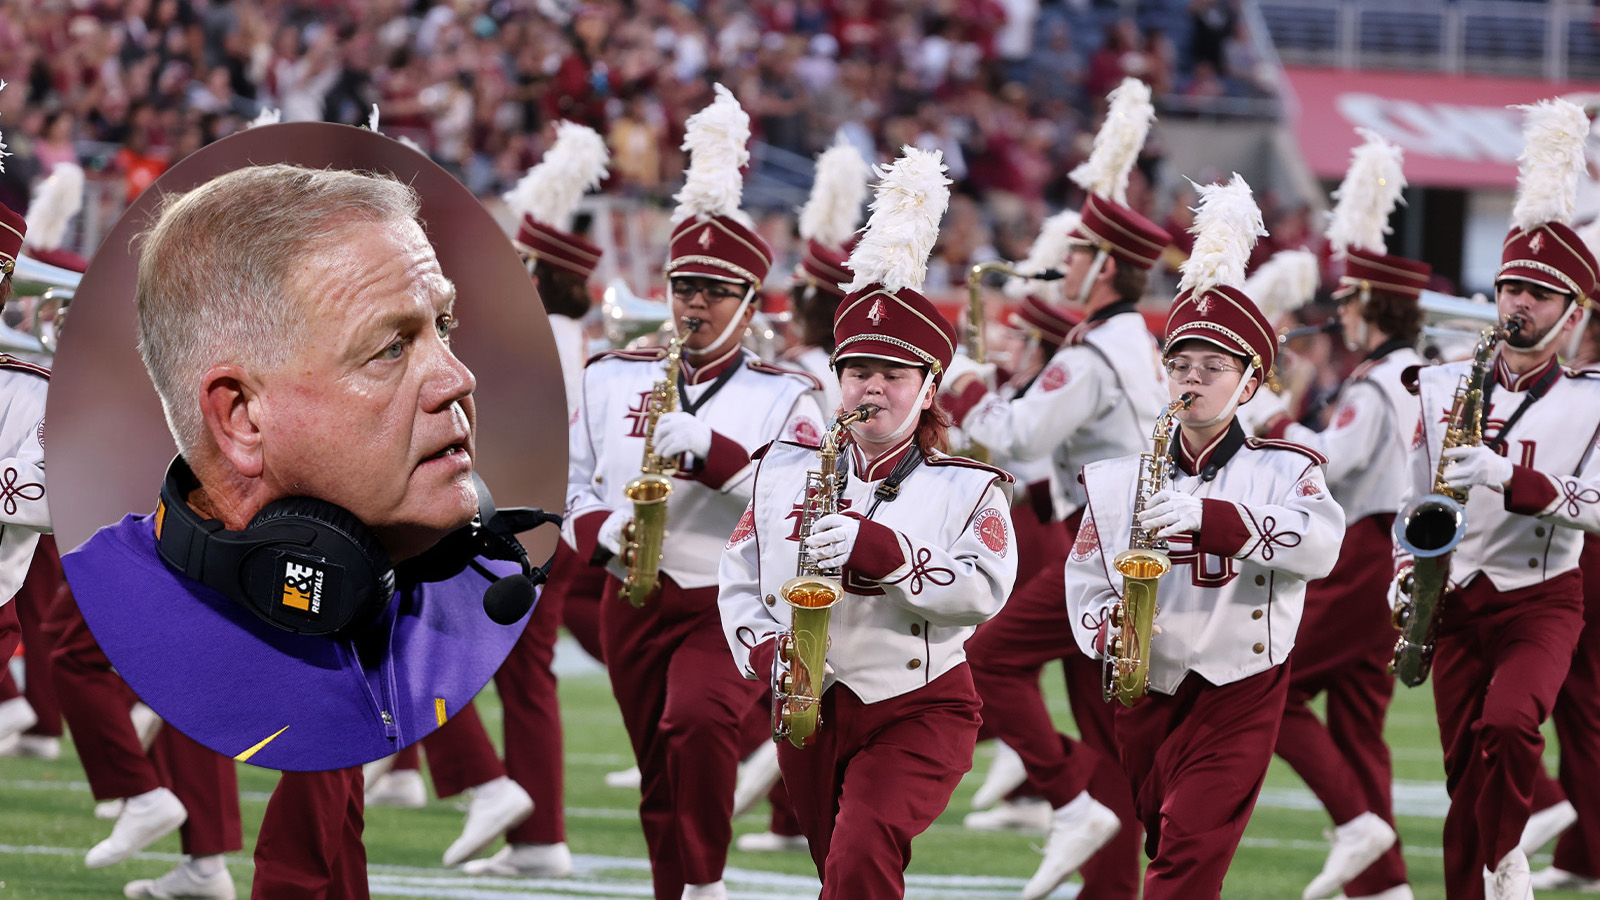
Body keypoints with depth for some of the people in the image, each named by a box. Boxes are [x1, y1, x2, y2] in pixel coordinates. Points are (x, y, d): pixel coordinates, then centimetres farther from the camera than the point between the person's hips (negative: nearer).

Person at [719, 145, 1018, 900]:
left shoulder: (968, 489, -1)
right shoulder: (784, 471, 10)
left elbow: (986, 587, -19)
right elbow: (740, 580, 9)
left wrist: (876, 548, -30)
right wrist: (765, 653, -11)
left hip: (917, 708, -5)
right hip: (810, 714, 5)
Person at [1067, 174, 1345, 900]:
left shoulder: (1282, 470, -2)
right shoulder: (1120, 478, 7)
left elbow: (1323, 541, -22)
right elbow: (1085, 575, 6)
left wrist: (1210, 516, -33)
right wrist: (1106, 629, -17)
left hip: (1239, 687, -4)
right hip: (1147, 690, 4)